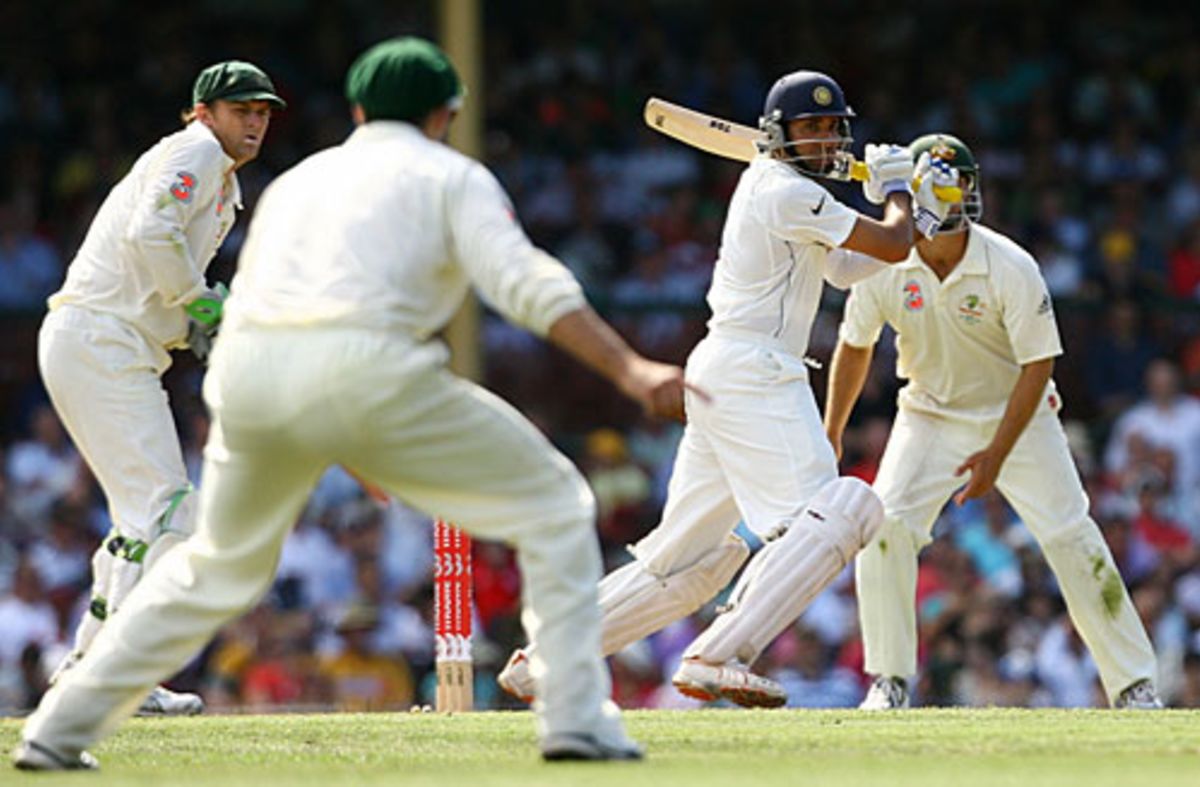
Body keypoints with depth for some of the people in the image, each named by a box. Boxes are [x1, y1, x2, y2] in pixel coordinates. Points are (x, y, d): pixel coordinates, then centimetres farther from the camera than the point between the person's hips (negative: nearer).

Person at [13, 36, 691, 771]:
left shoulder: (296, 180, 31)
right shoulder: (450, 175, 15)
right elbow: (526, 282, -3)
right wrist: (629, 369, -10)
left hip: (246, 377, 5)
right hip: (365, 367, -5)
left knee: (219, 565, 27)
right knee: (554, 505, 9)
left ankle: (59, 732, 26)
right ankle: (577, 718, -4)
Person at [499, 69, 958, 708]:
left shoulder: (764, 180, 19)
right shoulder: (789, 193, -11)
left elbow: (842, 267, 25)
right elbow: (892, 246, -10)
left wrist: (918, 212, 18)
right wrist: (895, 189, 10)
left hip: (719, 370, 10)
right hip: (754, 374, -10)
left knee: (689, 549, 13)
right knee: (825, 513, -19)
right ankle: (717, 659, -28)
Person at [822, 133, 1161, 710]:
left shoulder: (1011, 268, -24)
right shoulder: (884, 267, -15)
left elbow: (1038, 365, -19)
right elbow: (855, 347, 2)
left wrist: (998, 454, -25)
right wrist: (831, 432, 8)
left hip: (1017, 416, -2)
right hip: (930, 418, 2)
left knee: (1071, 540, -10)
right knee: (885, 526, -17)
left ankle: (1134, 685, 0)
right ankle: (888, 681, -5)